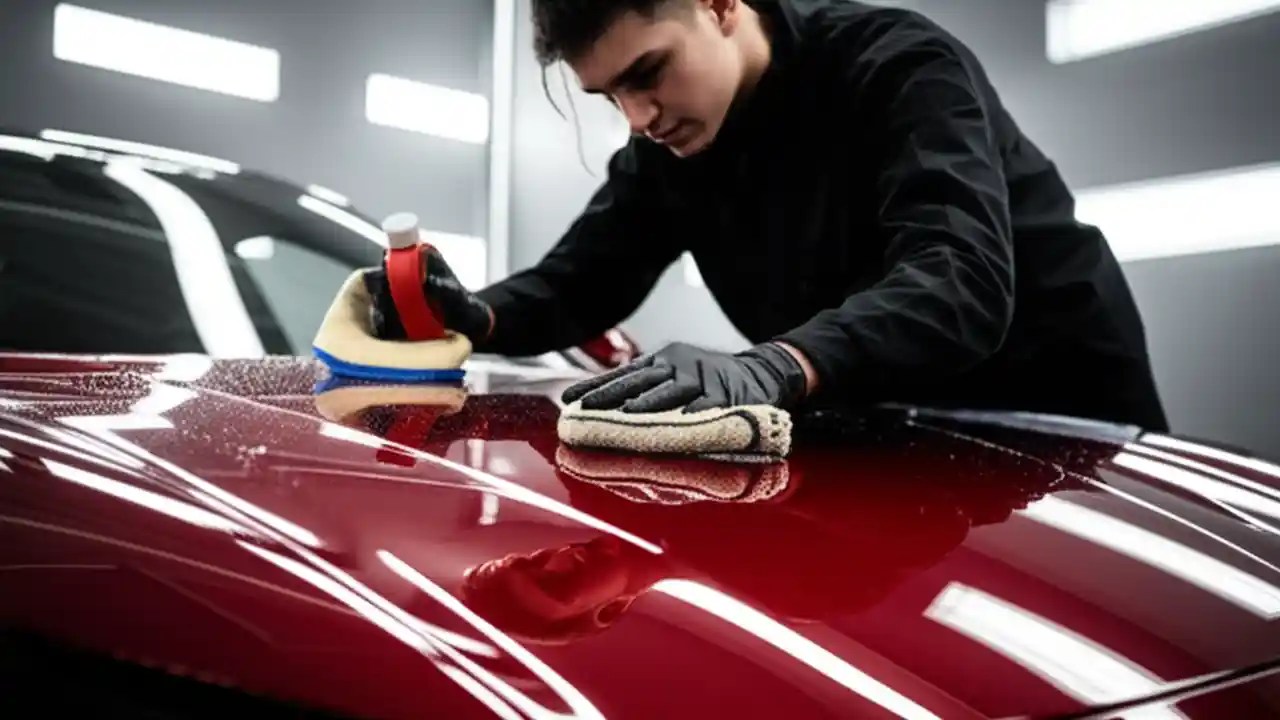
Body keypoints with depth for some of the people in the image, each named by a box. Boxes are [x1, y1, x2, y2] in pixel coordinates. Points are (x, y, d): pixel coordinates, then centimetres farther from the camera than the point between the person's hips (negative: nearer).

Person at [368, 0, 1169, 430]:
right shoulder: (668, 148, -4)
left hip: (1059, 418, -5)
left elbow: (961, 282, -40)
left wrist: (773, 368, -57)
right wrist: (476, 315, -21)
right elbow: (578, 282, 1)